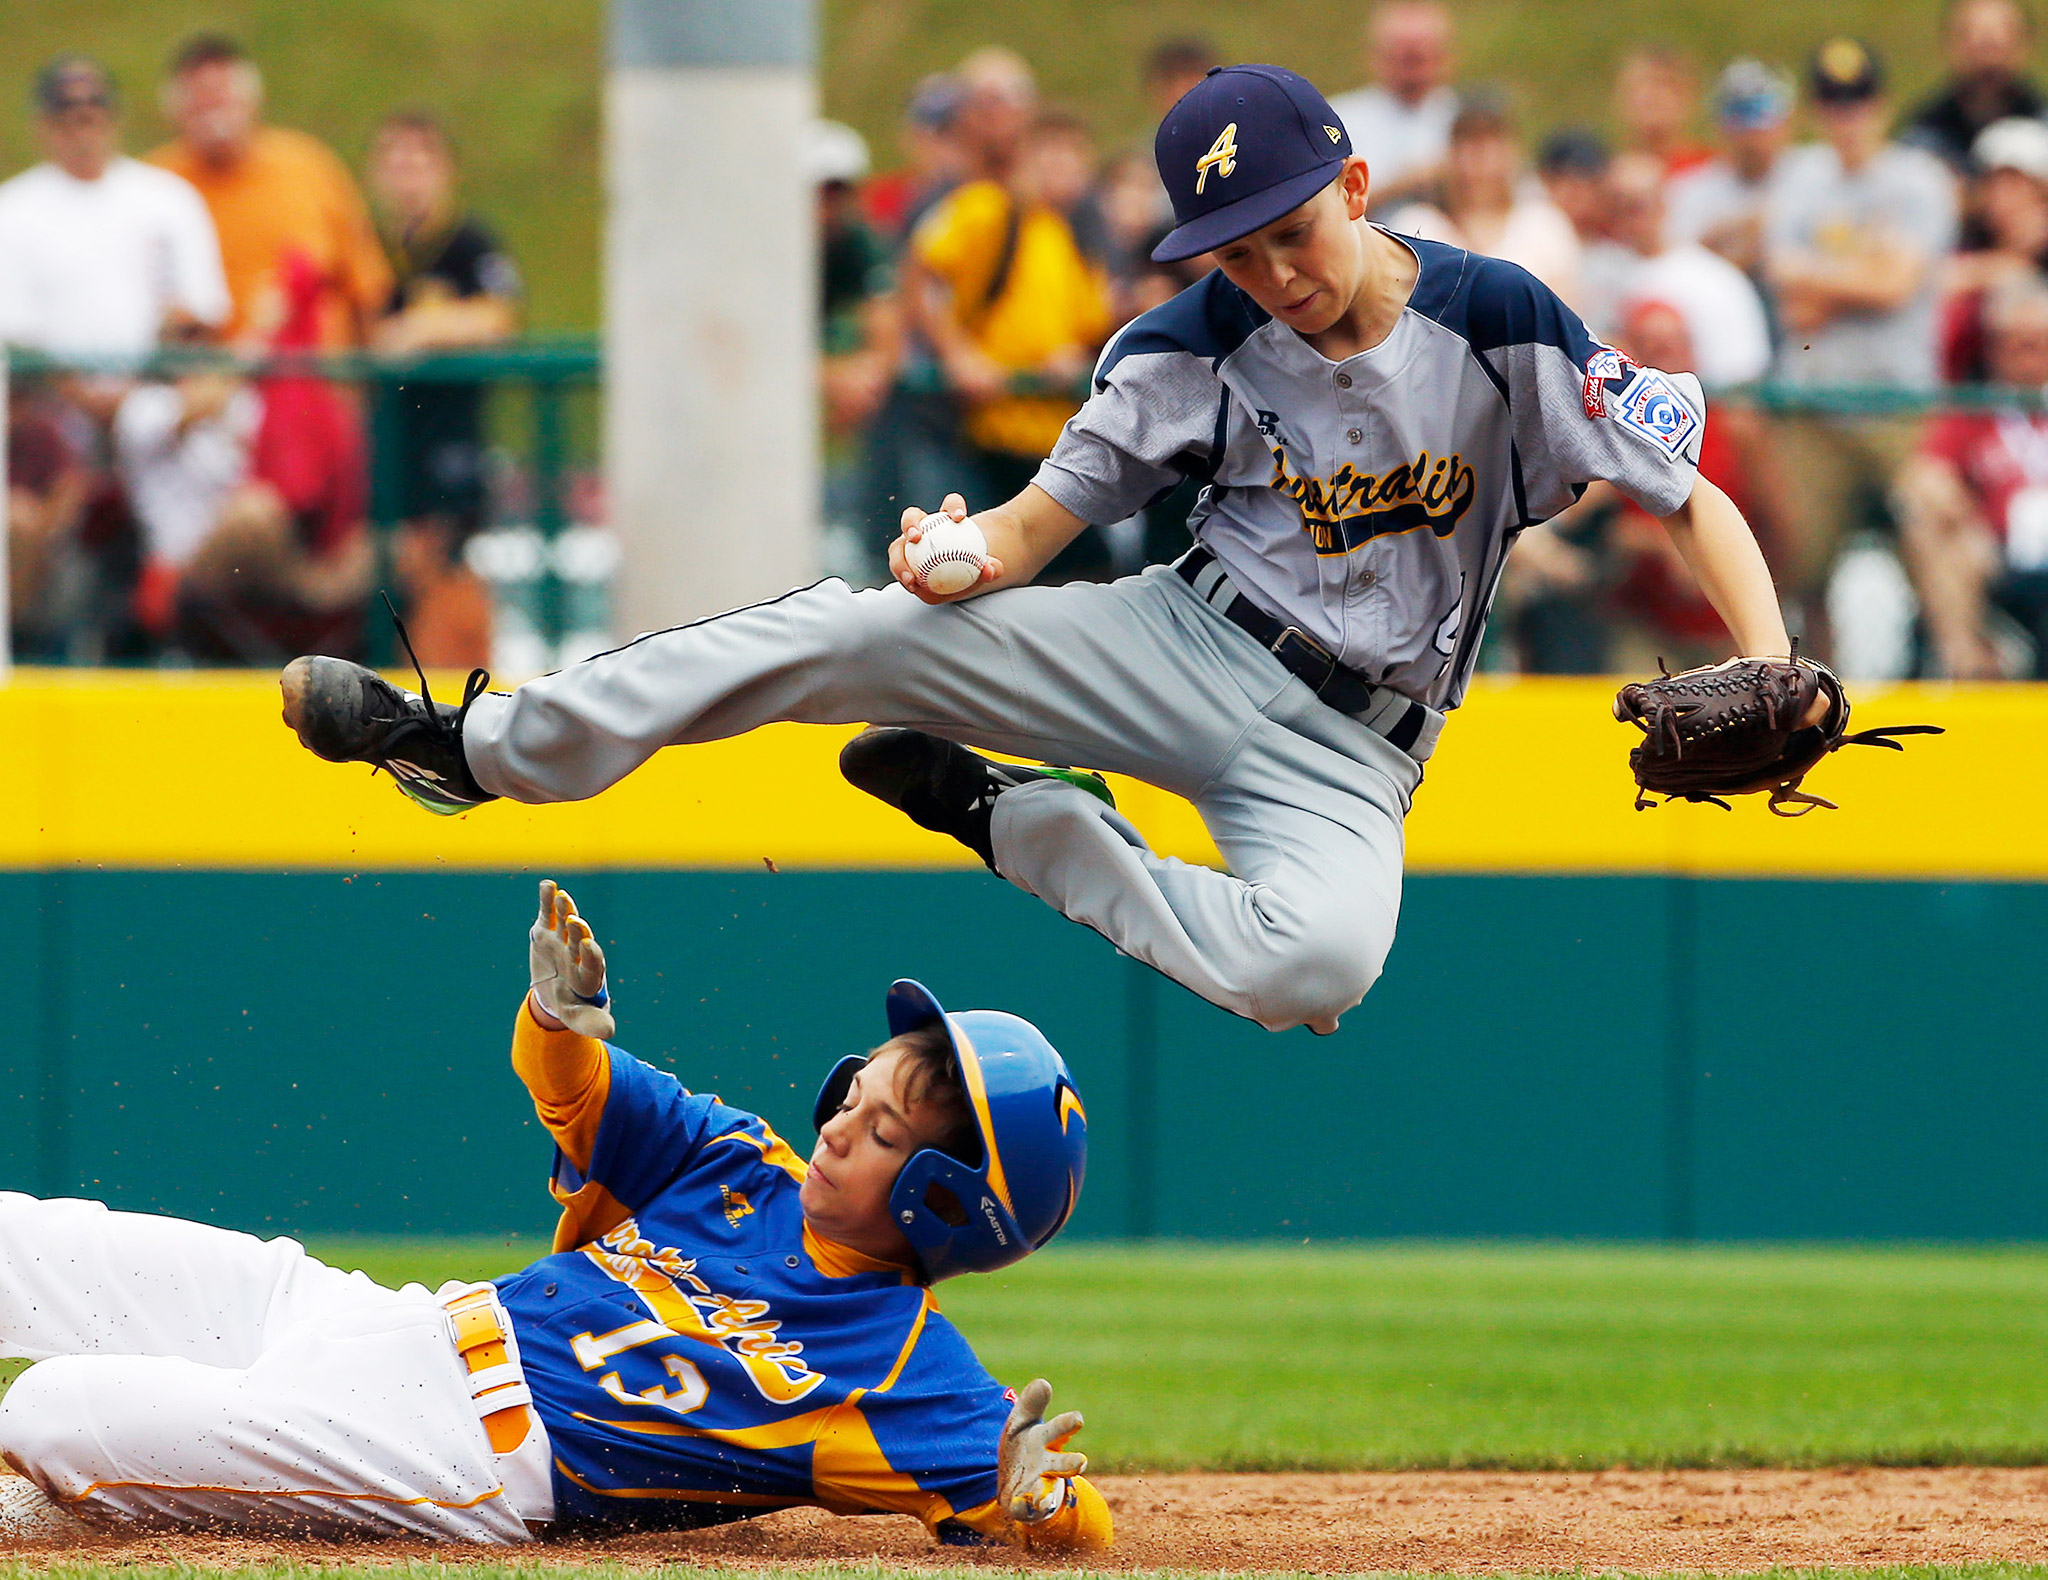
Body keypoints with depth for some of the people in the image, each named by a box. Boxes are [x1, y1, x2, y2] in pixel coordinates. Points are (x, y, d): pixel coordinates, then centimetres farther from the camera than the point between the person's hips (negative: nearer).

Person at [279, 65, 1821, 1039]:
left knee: (1320, 960, -37)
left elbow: (1695, 501, -11)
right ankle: (480, 744, -9)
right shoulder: (1195, 344, -4)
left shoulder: (1502, 321, -13)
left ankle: (1030, 830, -11)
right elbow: (1041, 524, -2)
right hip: (1178, 642, 2)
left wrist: (1773, 677, -28)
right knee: (849, 628, -16)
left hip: (1347, 748, -2)